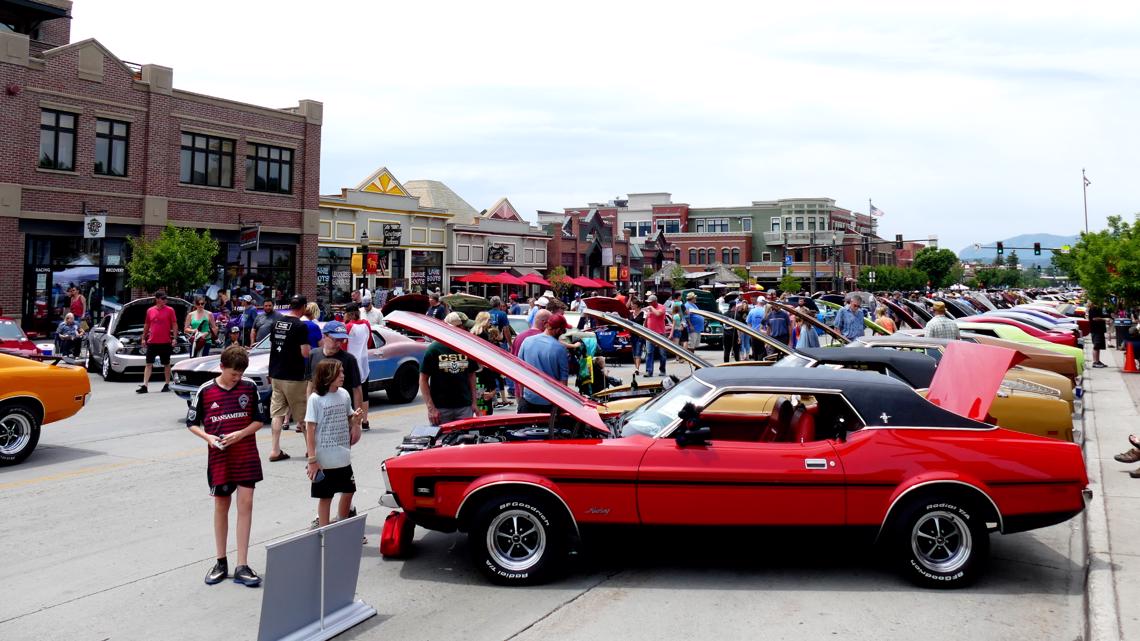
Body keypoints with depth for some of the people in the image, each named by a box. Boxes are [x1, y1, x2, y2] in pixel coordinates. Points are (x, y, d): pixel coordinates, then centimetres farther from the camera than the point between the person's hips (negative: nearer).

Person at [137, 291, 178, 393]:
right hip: (152, 342, 2)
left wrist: (174, 338, -10)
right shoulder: (150, 311, 7)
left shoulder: (170, 310, -1)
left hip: (165, 342, -2)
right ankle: (144, 386, -2)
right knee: (149, 364, 0)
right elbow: (146, 325, 16)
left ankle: (167, 385, 17)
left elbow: (174, 325, -1)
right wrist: (143, 338, 14)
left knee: (166, 364, 7)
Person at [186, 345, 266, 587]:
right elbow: (192, 422, 3)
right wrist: (208, 438, -15)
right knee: (221, 506, 10)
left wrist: (240, 434, -13)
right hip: (219, 457, 0)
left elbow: (259, 420, 4)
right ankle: (221, 562, 23)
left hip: (246, 456, 0)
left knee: (246, 503, -4)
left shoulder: (249, 388, -1)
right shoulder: (205, 391, -4)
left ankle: (242, 567, -1)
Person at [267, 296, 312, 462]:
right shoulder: (300, 326, -14)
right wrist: (310, 350, 3)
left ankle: (275, 450, 4)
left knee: (277, 413, 7)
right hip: (294, 376, -6)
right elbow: (305, 353, -18)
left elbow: (272, 345, 15)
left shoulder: (277, 322, 7)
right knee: (302, 414, 6)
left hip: (275, 374, 6)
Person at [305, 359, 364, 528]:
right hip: (324, 460, -5)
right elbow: (310, 430, -12)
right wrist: (312, 460, -15)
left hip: (343, 457, 5)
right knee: (325, 497, 7)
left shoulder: (344, 394, 3)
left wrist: (356, 418, -7)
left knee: (348, 492, 15)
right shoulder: (316, 399, -12)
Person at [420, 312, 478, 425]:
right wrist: (431, 408, -9)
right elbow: (423, 379, -3)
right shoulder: (433, 349, -5)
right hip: (440, 408, -3)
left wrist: (474, 402, 7)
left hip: (465, 407, 3)